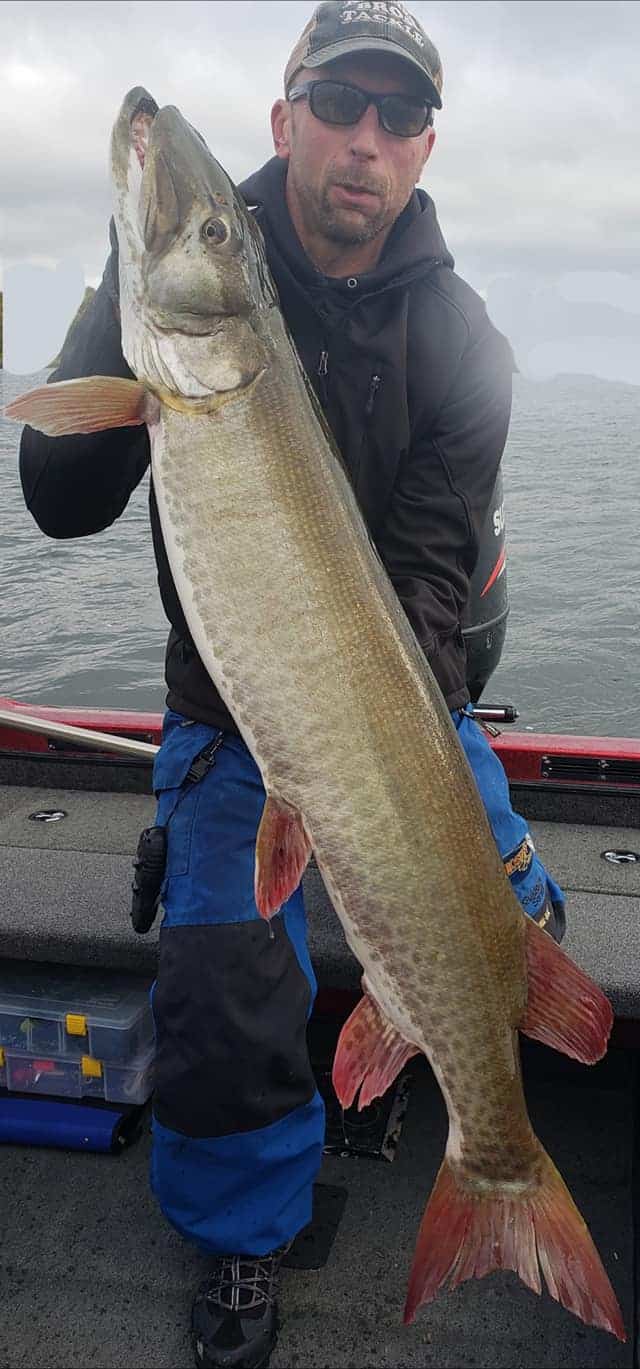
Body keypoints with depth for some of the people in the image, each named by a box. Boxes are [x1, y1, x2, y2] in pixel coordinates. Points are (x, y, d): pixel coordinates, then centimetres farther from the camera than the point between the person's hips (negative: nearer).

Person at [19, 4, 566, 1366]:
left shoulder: (461, 340, -9)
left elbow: (429, 577, -16)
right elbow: (63, 504, -14)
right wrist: (130, 326, -31)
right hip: (232, 710, -1)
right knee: (221, 978, -10)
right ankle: (244, 1234, 21)